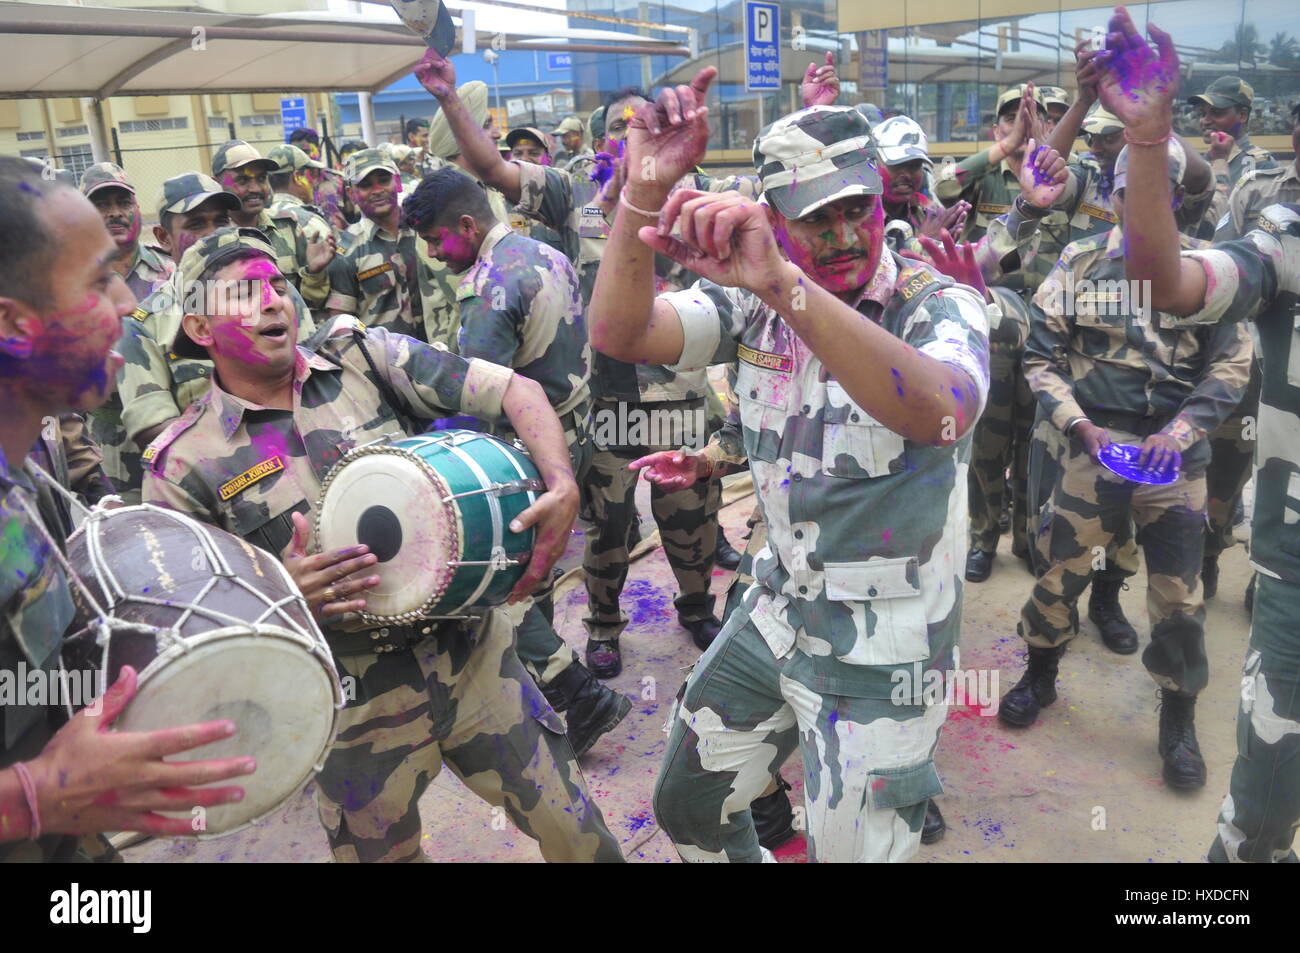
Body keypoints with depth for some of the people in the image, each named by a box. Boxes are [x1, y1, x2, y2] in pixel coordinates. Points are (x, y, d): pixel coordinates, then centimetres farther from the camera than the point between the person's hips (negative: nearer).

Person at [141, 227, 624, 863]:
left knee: (577, 836, 10)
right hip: (356, 709, -1)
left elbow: (516, 390, -6)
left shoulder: (364, 358, -3)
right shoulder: (185, 465, -6)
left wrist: (562, 485, -23)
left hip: (475, 656, 2)